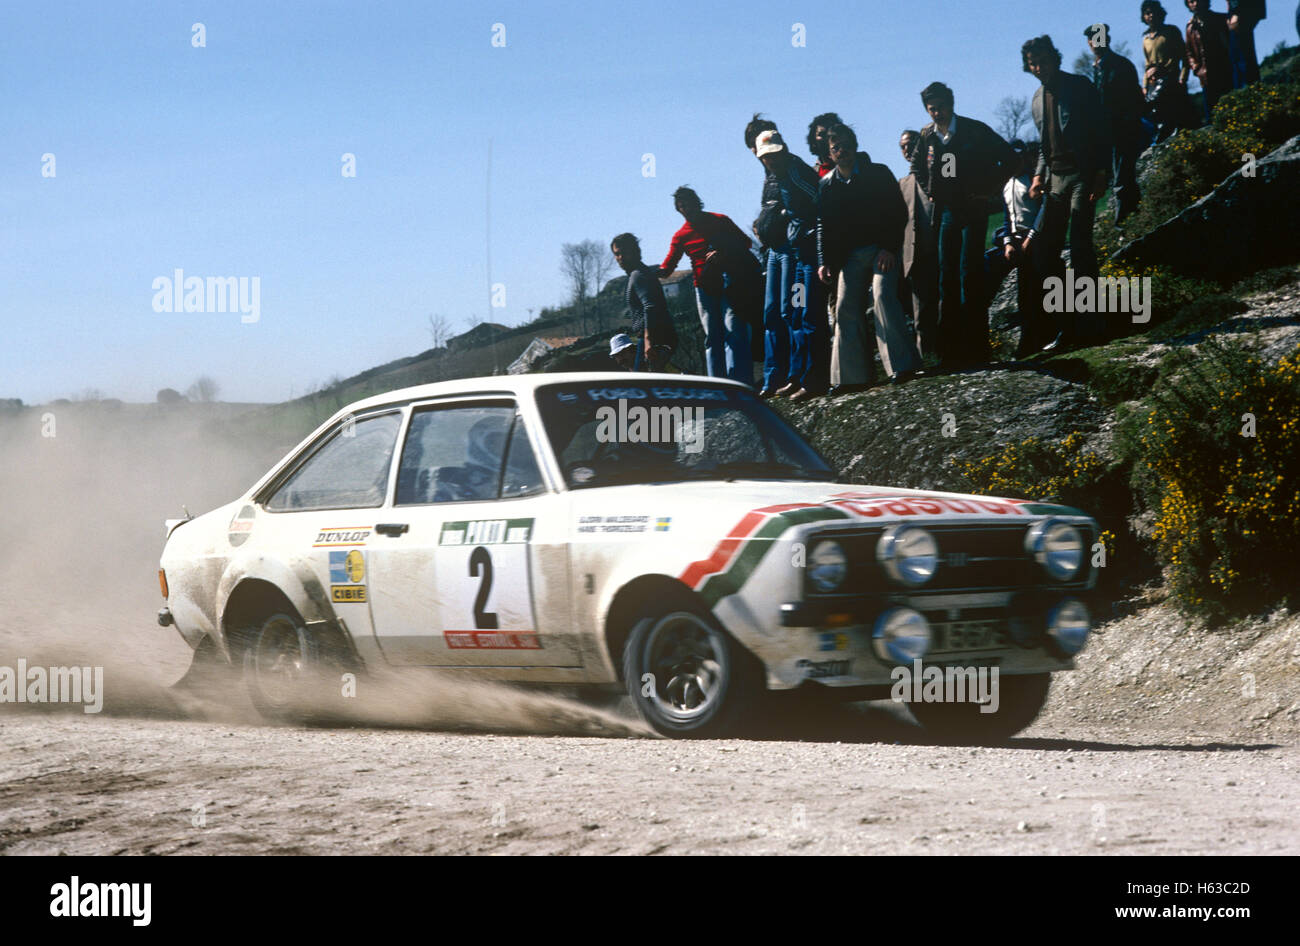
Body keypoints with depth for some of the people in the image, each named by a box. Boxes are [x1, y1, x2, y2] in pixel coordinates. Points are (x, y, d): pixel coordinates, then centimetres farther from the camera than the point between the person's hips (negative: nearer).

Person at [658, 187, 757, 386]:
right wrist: (657, 273, -20)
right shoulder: (680, 235, 12)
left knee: (733, 330, -13)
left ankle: (740, 384, -18)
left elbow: (745, 242, 8)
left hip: (729, 281, -3)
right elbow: (669, 263, 3)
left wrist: (722, 253, -9)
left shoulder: (720, 221, 8)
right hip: (704, 286, 3)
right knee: (712, 337, 1)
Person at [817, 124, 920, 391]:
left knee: (883, 296, -21)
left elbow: (899, 212, -3)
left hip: (882, 249, -4)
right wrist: (824, 262, -3)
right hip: (850, 255, 4)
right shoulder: (827, 185, 8)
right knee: (846, 308, -4)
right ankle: (853, 376, 0)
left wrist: (889, 248, -14)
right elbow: (824, 226, 9)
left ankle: (901, 364, -20)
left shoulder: (878, 174, -1)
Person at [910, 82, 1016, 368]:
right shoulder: (927, 136, 5)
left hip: (974, 209, -5)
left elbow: (1009, 158, -2)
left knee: (970, 274, -12)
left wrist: (991, 189, -5)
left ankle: (976, 345, -10)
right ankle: (950, 348, 4)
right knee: (947, 278, 2)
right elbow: (917, 164, 26)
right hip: (947, 212, 5)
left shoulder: (975, 131, -7)